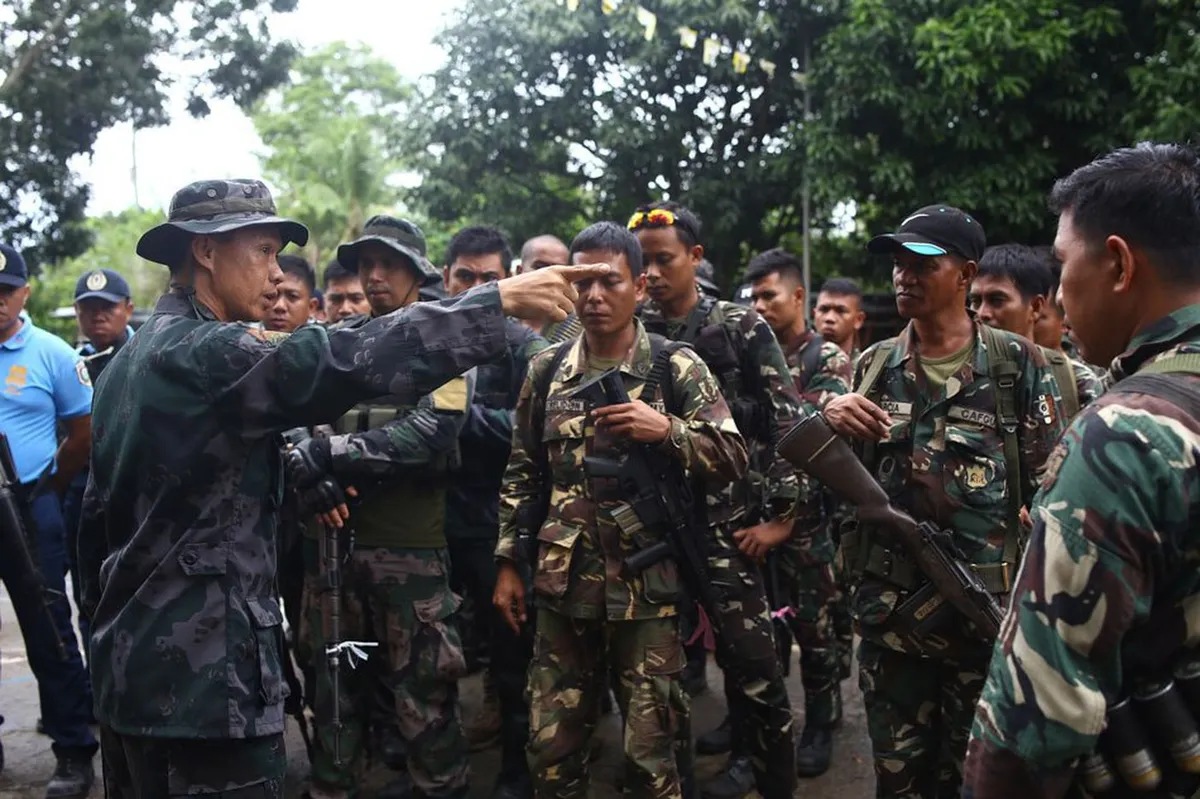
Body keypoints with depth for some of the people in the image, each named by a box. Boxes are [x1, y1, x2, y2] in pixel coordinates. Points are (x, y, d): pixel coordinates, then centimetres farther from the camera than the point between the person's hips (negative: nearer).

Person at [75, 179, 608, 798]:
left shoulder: (132, 358, 13)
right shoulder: (204, 351, -17)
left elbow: (98, 509, 18)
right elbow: (350, 362, -31)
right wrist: (500, 301, -29)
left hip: (129, 661, 11)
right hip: (200, 673, -11)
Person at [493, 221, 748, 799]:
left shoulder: (677, 368, -3)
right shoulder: (546, 370, 6)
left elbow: (733, 459, -5)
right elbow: (521, 473, 11)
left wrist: (667, 428, -20)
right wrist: (508, 562, 8)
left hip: (647, 585, -3)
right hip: (563, 583, 3)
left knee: (650, 752, 5)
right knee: (551, 749, 11)